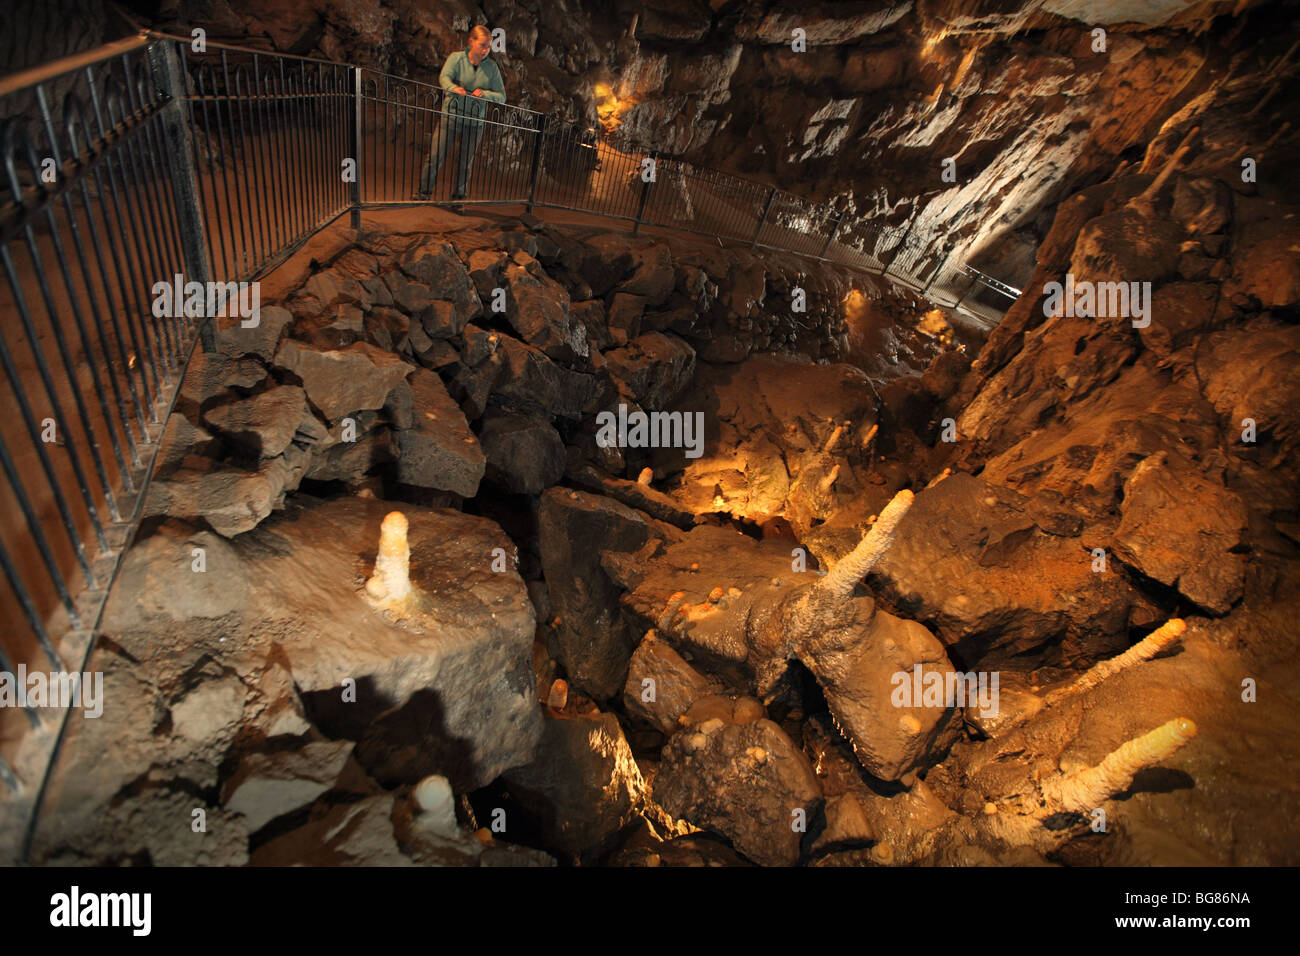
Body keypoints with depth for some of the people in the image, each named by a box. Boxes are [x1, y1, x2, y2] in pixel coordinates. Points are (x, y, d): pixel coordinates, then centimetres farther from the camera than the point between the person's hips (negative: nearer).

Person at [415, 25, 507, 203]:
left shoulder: (492, 67, 5)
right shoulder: (456, 58, -2)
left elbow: (501, 96, 4)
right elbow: (444, 77, -17)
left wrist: (484, 94, -16)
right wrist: (454, 88, -39)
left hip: (475, 122, 2)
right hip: (451, 115, -2)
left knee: (466, 162, 7)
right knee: (435, 155, -5)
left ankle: (458, 196, 22)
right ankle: (424, 191, 9)